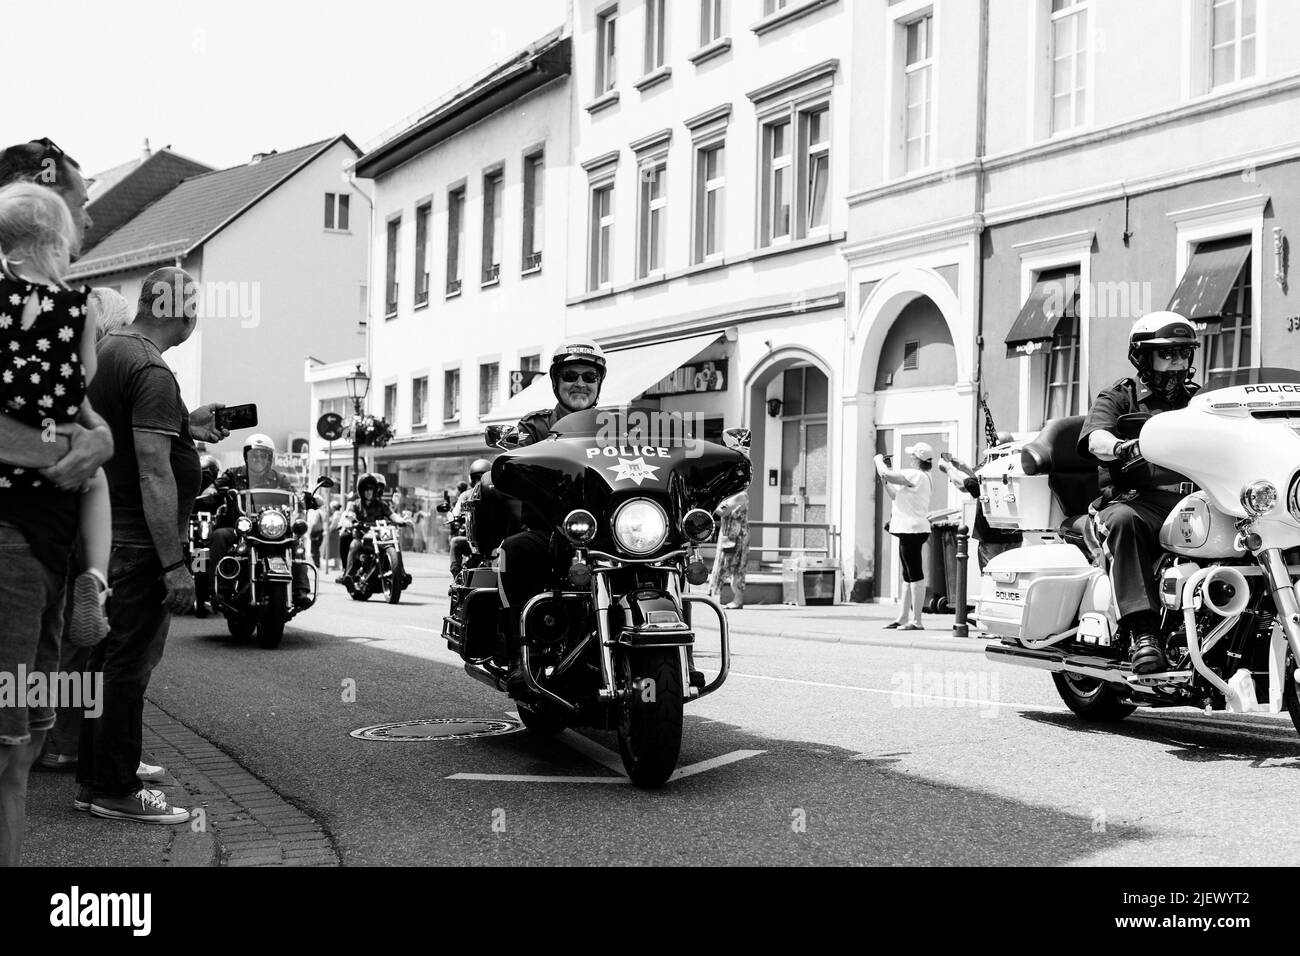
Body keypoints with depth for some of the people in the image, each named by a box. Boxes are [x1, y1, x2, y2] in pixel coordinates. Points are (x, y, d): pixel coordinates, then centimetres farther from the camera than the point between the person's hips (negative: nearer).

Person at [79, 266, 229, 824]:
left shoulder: (107, 350, 12)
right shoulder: (153, 372, -18)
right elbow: (153, 471, -23)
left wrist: (186, 427, 21)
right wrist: (174, 563, -22)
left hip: (106, 532, 10)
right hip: (140, 541, -10)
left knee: (107, 656, 17)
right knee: (131, 662, -3)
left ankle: (93, 778, 27)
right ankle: (115, 790, 5)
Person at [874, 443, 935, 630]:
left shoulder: (916, 475, -15)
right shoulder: (923, 478, 18)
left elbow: (887, 475, -23)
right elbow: (895, 494, 23)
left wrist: (879, 461, -3)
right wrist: (885, 473, 17)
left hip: (912, 530, -11)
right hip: (910, 530, 11)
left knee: (915, 576, -9)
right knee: (909, 576, 13)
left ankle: (916, 621, -8)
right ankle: (902, 618, 20)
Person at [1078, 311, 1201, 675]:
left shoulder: (1196, 400, 28)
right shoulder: (1119, 397, 14)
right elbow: (1095, 438, -7)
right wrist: (1122, 447, -31)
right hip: (1137, 499, -3)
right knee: (1123, 520, -38)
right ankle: (1143, 632, -42)